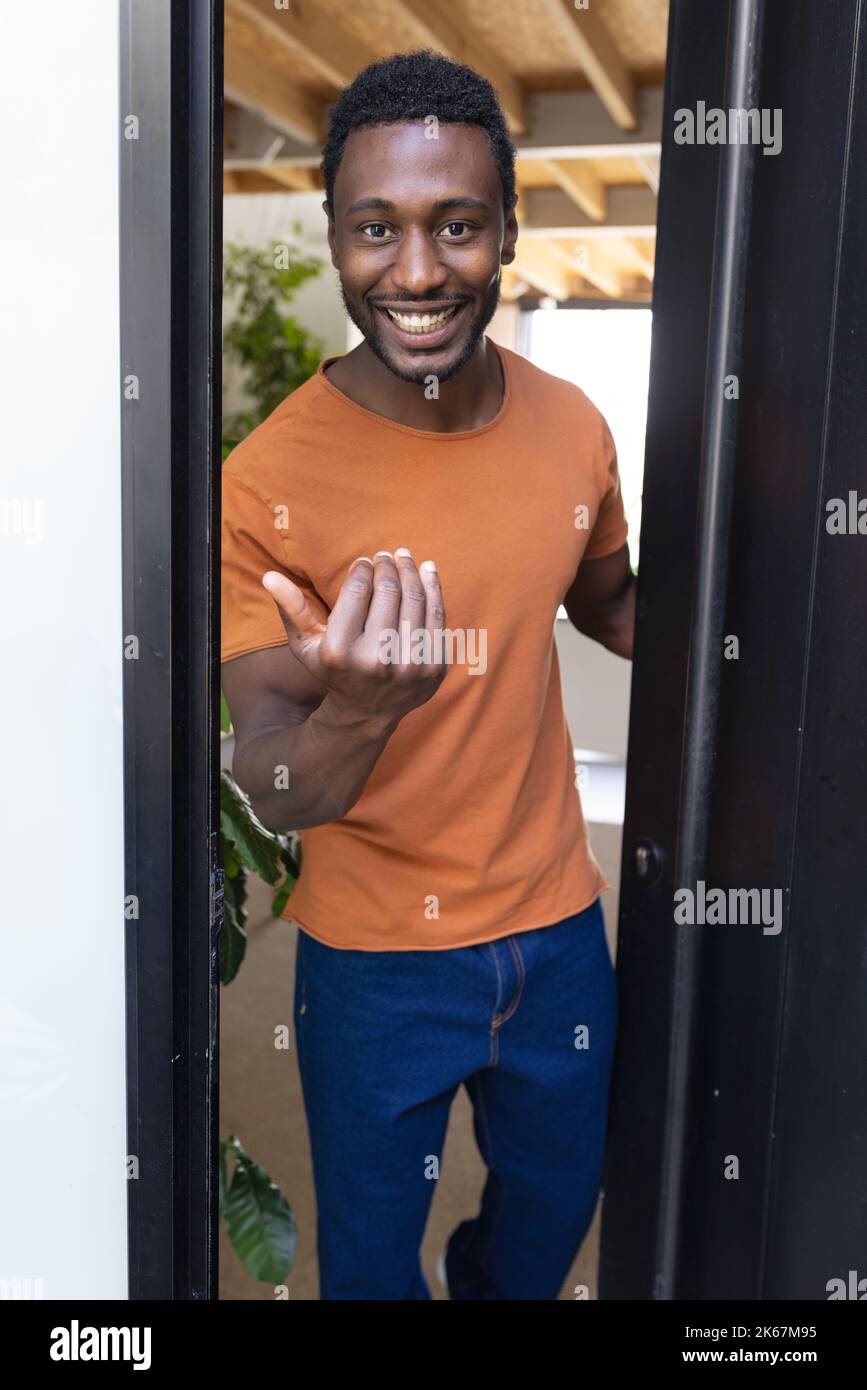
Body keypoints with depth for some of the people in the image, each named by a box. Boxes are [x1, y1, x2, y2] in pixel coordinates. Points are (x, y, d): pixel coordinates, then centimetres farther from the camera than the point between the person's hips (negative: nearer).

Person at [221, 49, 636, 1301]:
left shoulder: (574, 427, -8)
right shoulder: (270, 479, -21)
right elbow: (273, 795, -20)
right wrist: (354, 712, -42)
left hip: (558, 926, 5)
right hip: (377, 959, -4)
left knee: (557, 1203, 29)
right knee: (373, 1254, 20)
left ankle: (492, 1290, 62)